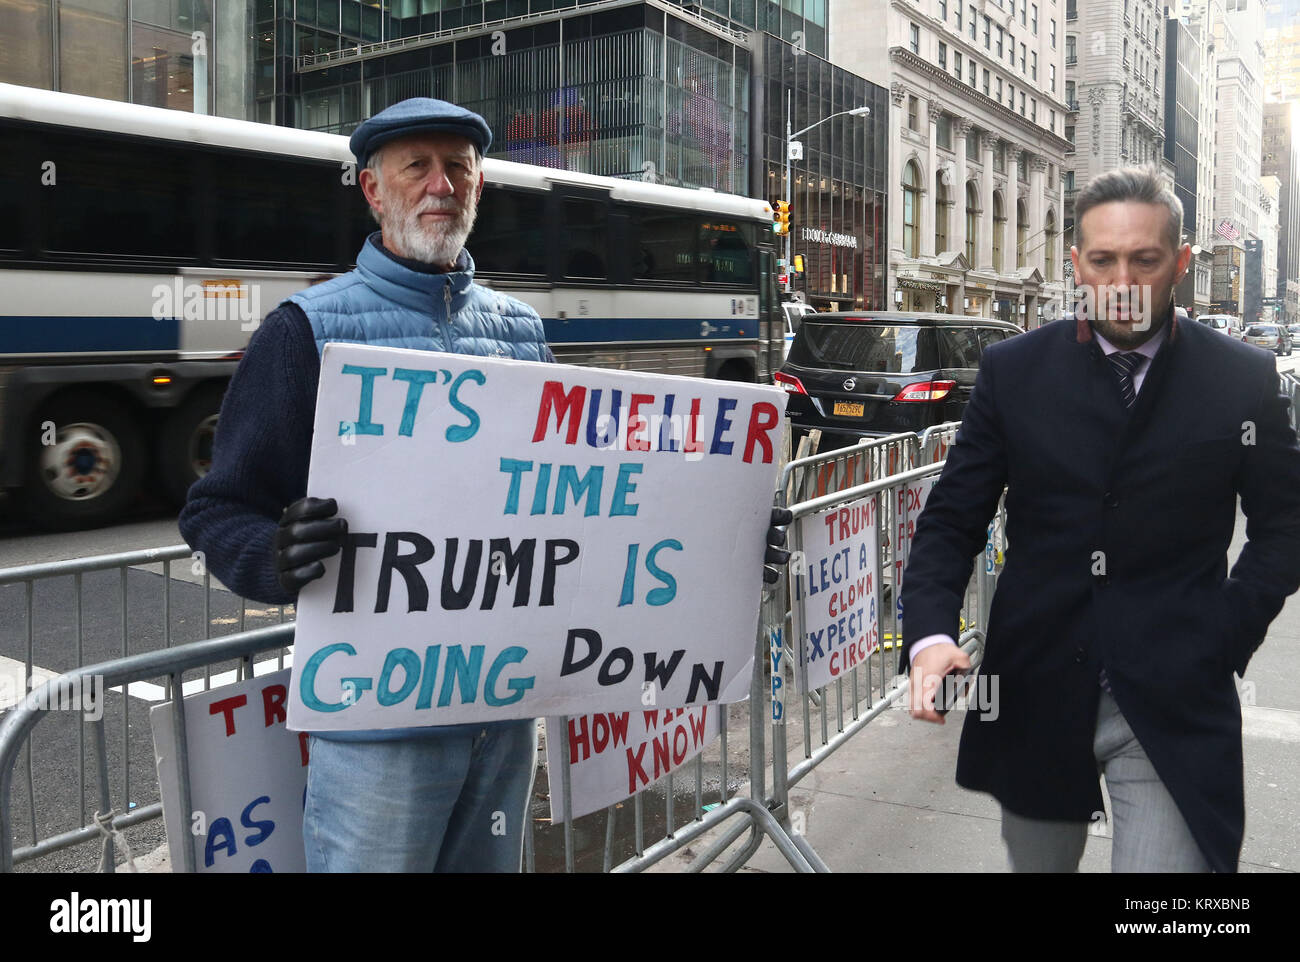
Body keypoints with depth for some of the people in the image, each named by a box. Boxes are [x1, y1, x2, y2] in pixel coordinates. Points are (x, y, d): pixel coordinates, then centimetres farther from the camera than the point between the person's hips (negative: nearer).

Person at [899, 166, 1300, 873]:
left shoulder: (1242, 381, -1)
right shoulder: (1013, 371, 0)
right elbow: (951, 520, -1)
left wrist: (1226, 637, -4)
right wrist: (930, 638, -16)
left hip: (1174, 704, -1)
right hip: (1034, 690, 2)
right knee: (1035, 861, 20)